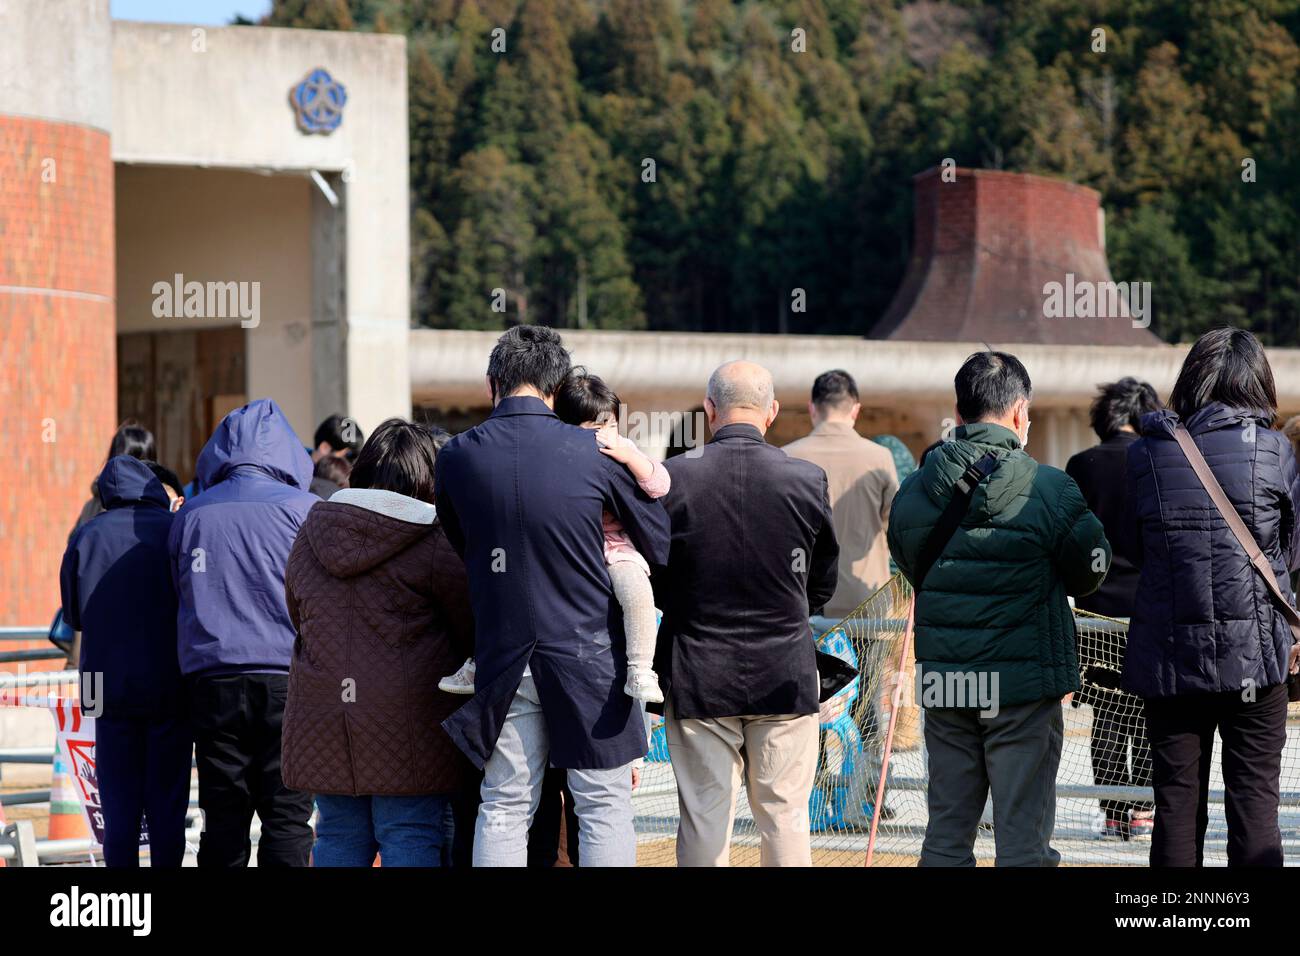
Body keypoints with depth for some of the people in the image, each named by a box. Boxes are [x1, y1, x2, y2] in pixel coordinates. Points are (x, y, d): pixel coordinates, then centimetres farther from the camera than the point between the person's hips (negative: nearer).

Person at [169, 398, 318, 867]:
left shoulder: (190, 515, 7)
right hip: (287, 679, -3)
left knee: (223, 819, 7)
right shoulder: (303, 508, -3)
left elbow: (180, 598, 14)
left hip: (212, 682, 3)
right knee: (287, 818, 0)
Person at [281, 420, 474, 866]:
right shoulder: (433, 543, -8)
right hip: (406, 725, -5)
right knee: (410, 840, -2)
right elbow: (472, 630, -3)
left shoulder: (310, 536, 9)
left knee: (339, 838, 10)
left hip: (322, 722, 5)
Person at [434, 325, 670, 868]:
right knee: (604, 806, 4)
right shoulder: (595, 452, -7)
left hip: (503, 657, 2)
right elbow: (659, 543, 3)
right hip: (589, 655, -2)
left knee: (504, 809, 8)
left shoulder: (458, 457, -1)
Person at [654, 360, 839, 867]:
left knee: (704, 819, 5)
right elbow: (824, 583, 5)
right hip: (784, 673, 0)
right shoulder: (806, 480, -7)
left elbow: (654, 580, 1)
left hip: (697, 673, 0)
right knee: (785, 816, 8)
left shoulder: (673, 478, -10)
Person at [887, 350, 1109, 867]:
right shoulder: (1050, 490, -11)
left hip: (942, 682, 4)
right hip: (1025, 679, -4)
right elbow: (1091, 571, 2)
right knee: (1024, 837, 1)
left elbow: (913, 570, 10)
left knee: (946, 833, 12)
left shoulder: (913, 491, 0)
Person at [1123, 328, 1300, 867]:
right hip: (1253, 657, -2)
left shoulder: (1144, 454, 0)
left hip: (1166, 656, 2)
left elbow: (1133, 550, 9)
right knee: (1254, 802, 3)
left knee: (1177, 804, 7)